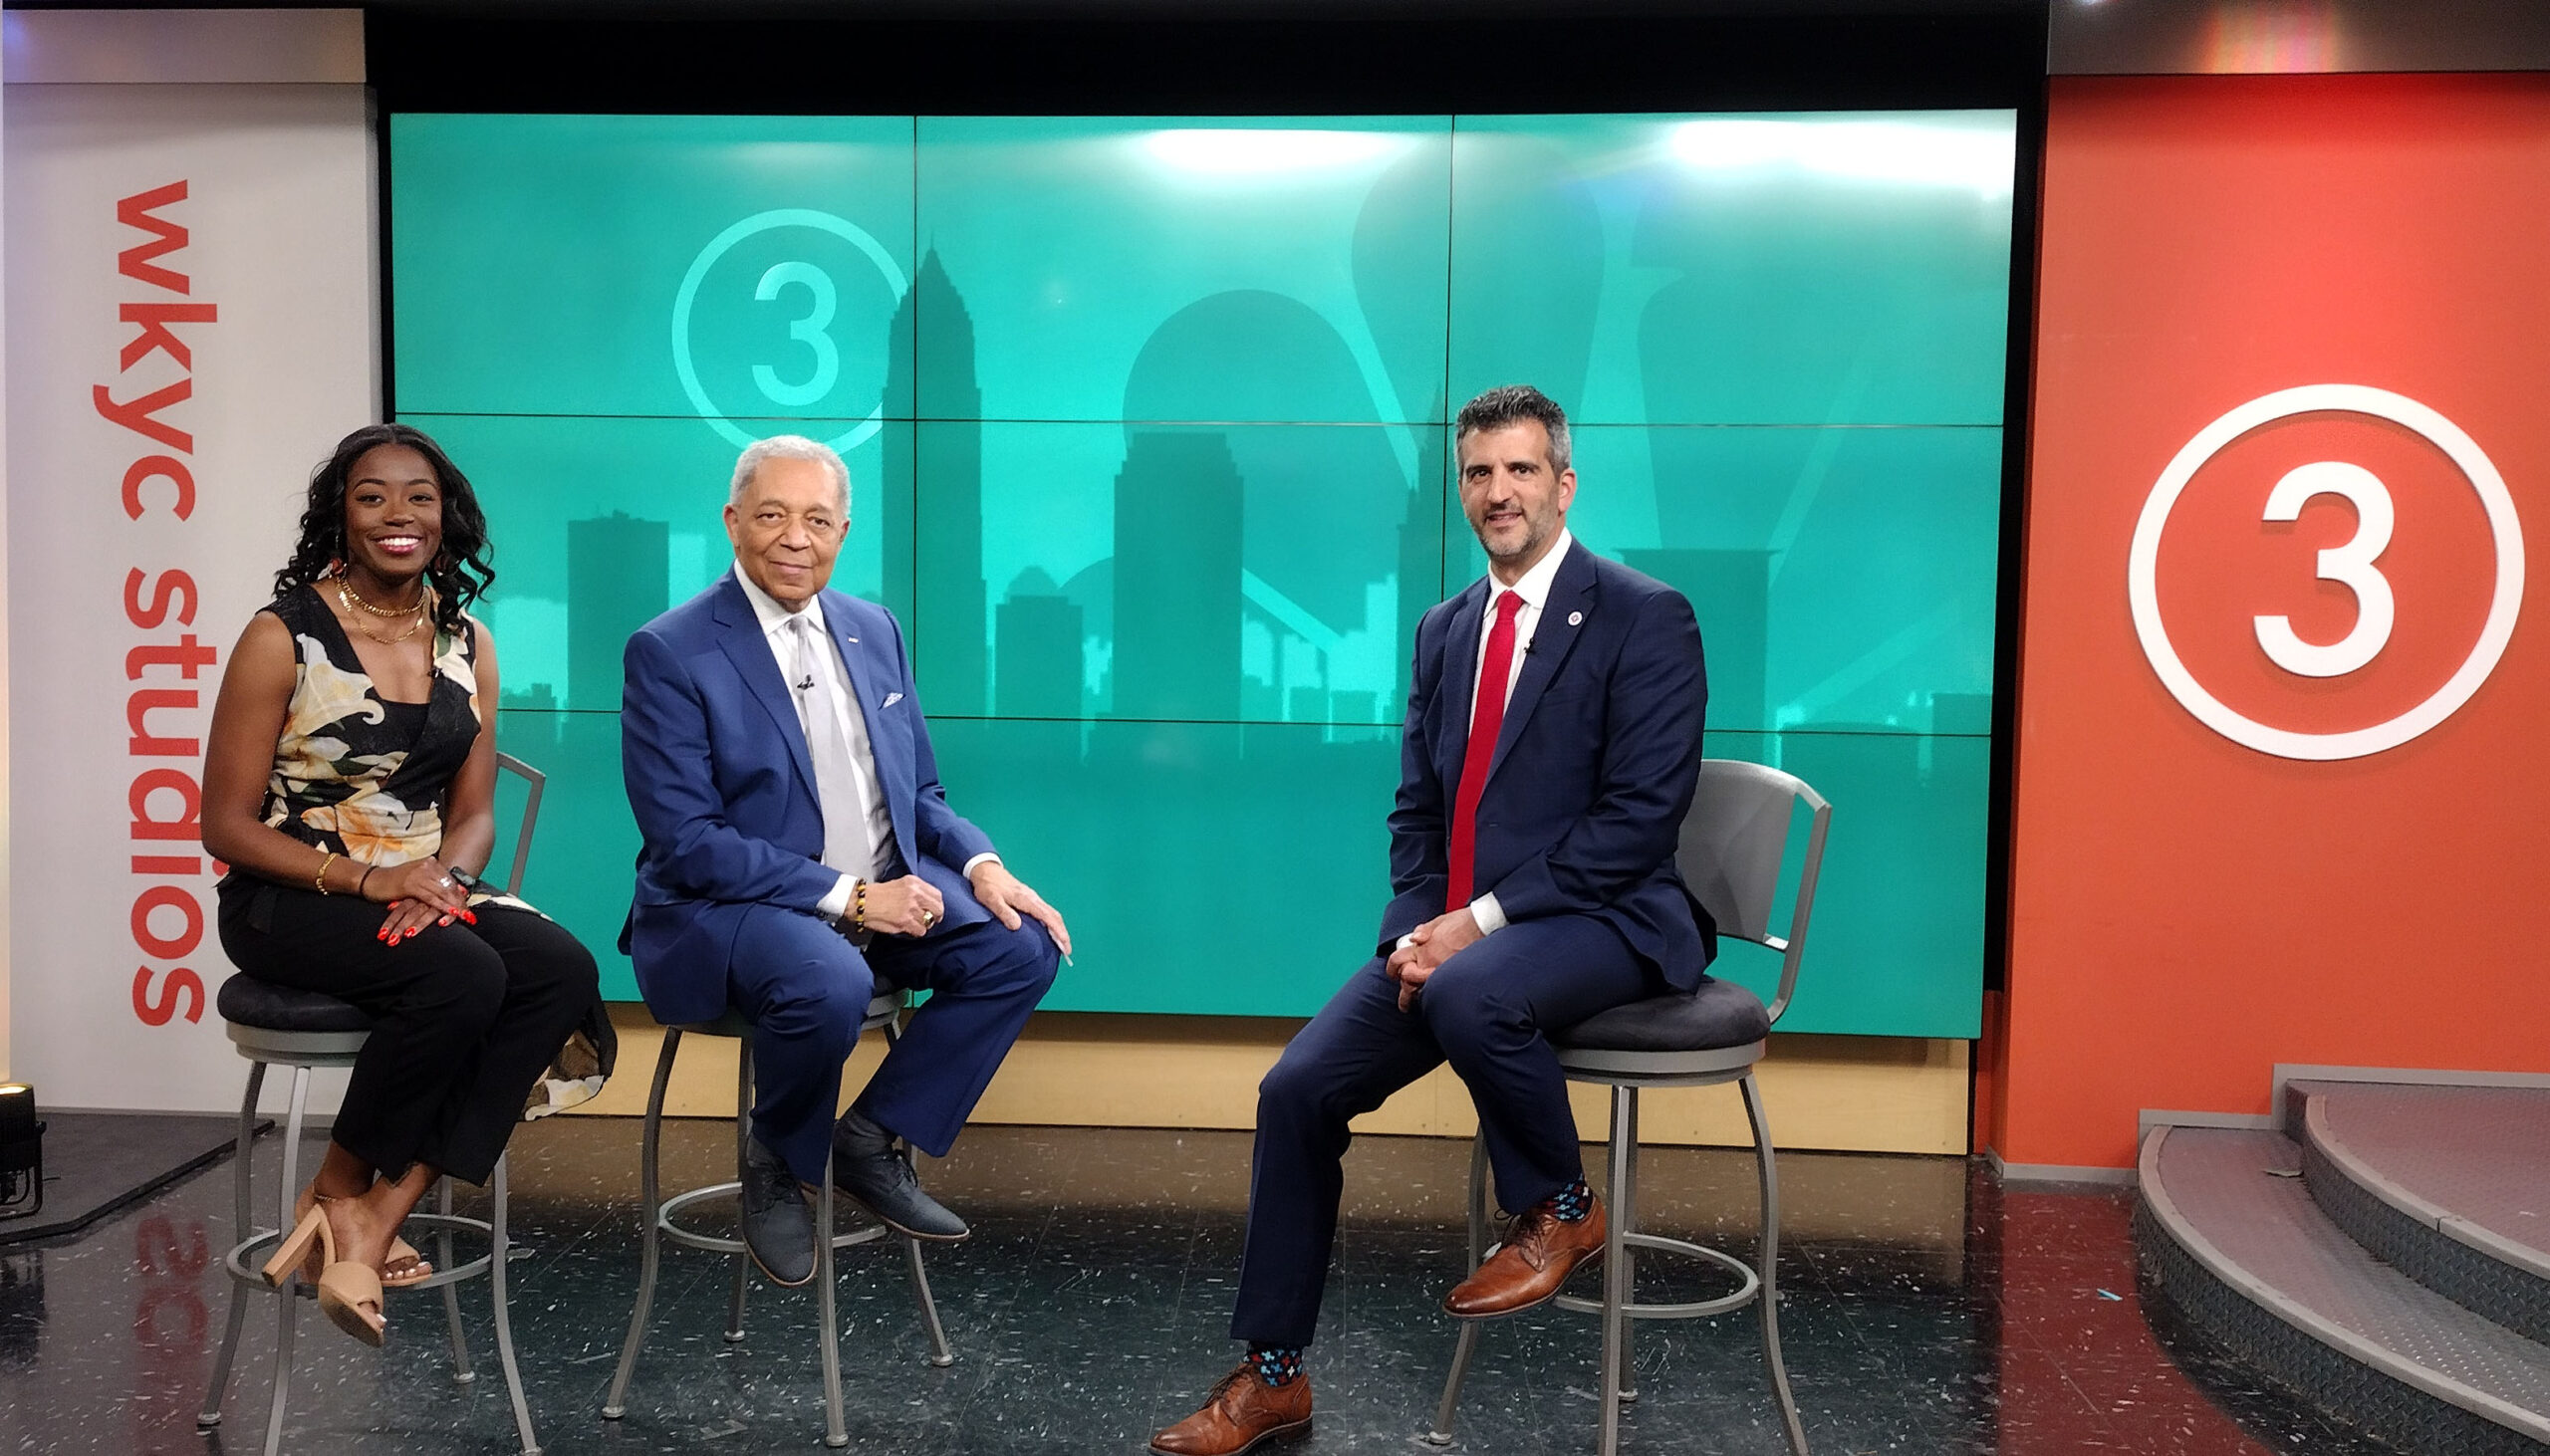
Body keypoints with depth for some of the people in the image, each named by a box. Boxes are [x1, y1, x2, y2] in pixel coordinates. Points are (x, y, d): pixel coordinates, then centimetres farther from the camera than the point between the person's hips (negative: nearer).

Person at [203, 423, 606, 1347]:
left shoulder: (467, 644, 9)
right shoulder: (282, 638, -5)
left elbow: (473, 812, 11)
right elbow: (226, 825, -6)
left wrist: (443, 874, -13)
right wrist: (362, 878, -20)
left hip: (424, 893, 5)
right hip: (290, 900, -5)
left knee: (562, 968, -25)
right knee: (463, 975, -33)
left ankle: (382, 1214, -21)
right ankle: (340, 1190, -9)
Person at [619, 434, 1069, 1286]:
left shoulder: (874, 631, 11)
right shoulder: (671, 653, -8)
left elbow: (920, 793, 16)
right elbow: (686, 842, -15)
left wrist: (980, 863, -6)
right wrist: (848, 895, -20)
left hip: (886, 890, 6)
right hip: (728, 906, -6)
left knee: (1024, 946, -14)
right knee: (829, 984, -36)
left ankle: (870, 1139, -1)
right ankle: (776, 1166, -4)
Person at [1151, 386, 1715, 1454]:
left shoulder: (1645, 618, -6)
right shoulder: (1445, 629, 15)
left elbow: (1641, 814, -14)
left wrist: (1479, 922, -18)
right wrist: (1412, 929, -4)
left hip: (1597, 920, -6)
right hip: (1449, 932, 7)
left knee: (1468, 994, -37)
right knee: (1297, 1088, -6)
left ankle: (1560, 1210, -6)